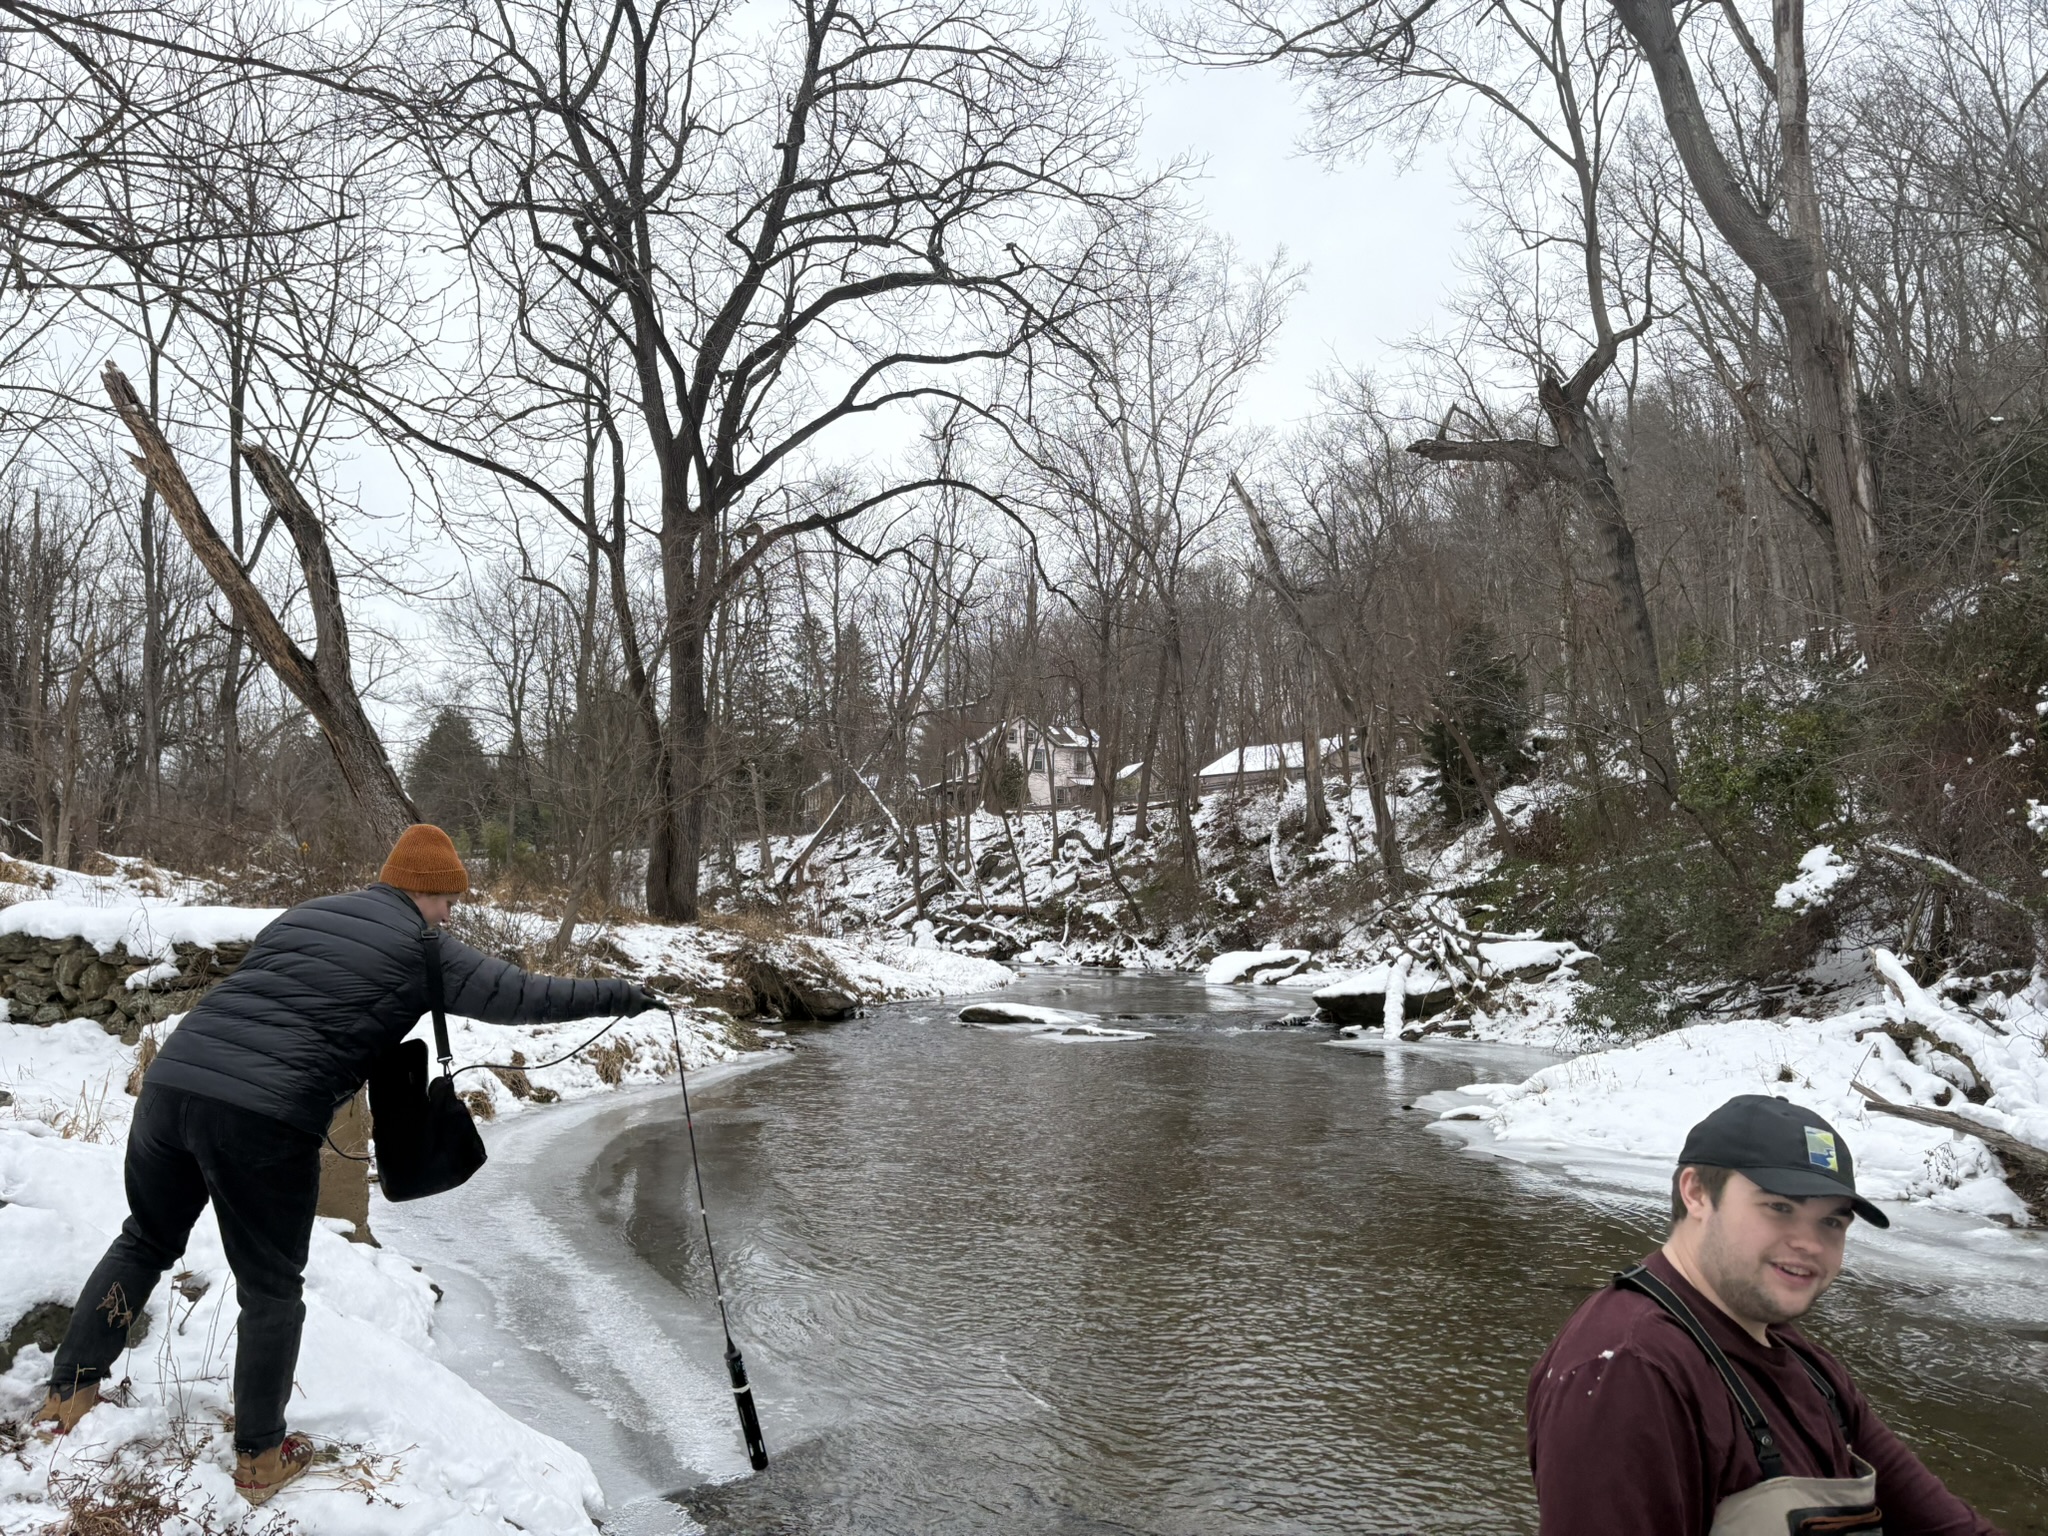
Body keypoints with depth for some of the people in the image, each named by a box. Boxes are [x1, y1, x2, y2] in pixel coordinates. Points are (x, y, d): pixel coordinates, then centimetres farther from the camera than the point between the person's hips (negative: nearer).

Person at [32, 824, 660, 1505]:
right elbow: (524, 995, 2)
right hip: (266, 1119, -6)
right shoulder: (422, 949, 2)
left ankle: (70, 1393, 32)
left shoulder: (301, 915, 21)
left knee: (145, 1242, 28)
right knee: (271, 1290, 10)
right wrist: (623, 996, 11)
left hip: (170, 1081, 6)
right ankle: (259, 1457, 22)